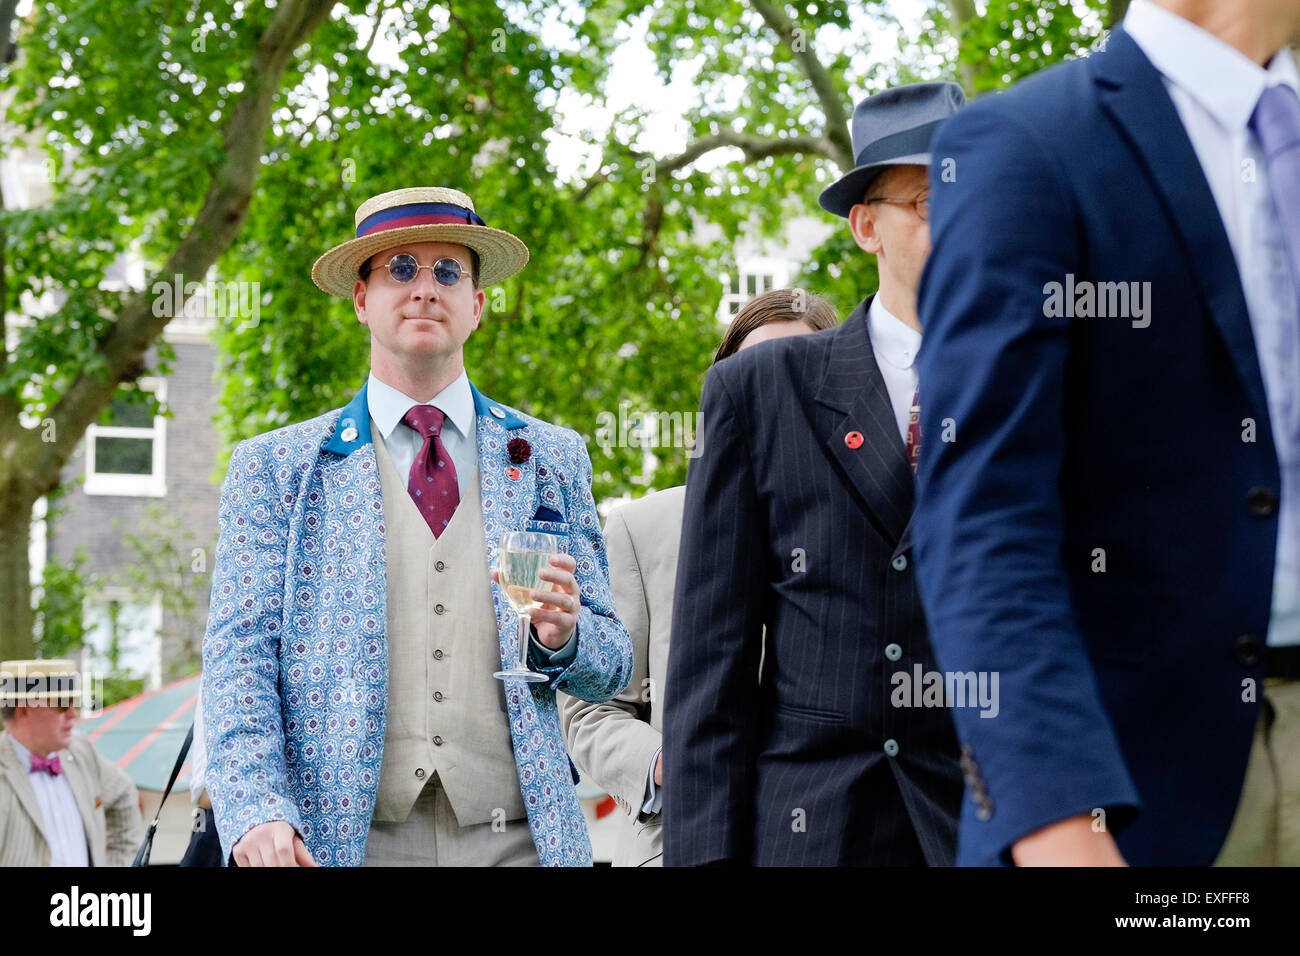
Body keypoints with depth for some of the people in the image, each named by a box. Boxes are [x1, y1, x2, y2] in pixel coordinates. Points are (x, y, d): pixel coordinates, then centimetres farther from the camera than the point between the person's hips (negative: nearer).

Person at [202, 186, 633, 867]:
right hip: (343, 840, -1)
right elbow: (239, 656, 0)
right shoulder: (274, 468, 8)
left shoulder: (553, 460, 13)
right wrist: (255, 812, -16)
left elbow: (610, 671, 14)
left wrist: (561, 636, -9)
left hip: (516, 838, 2)